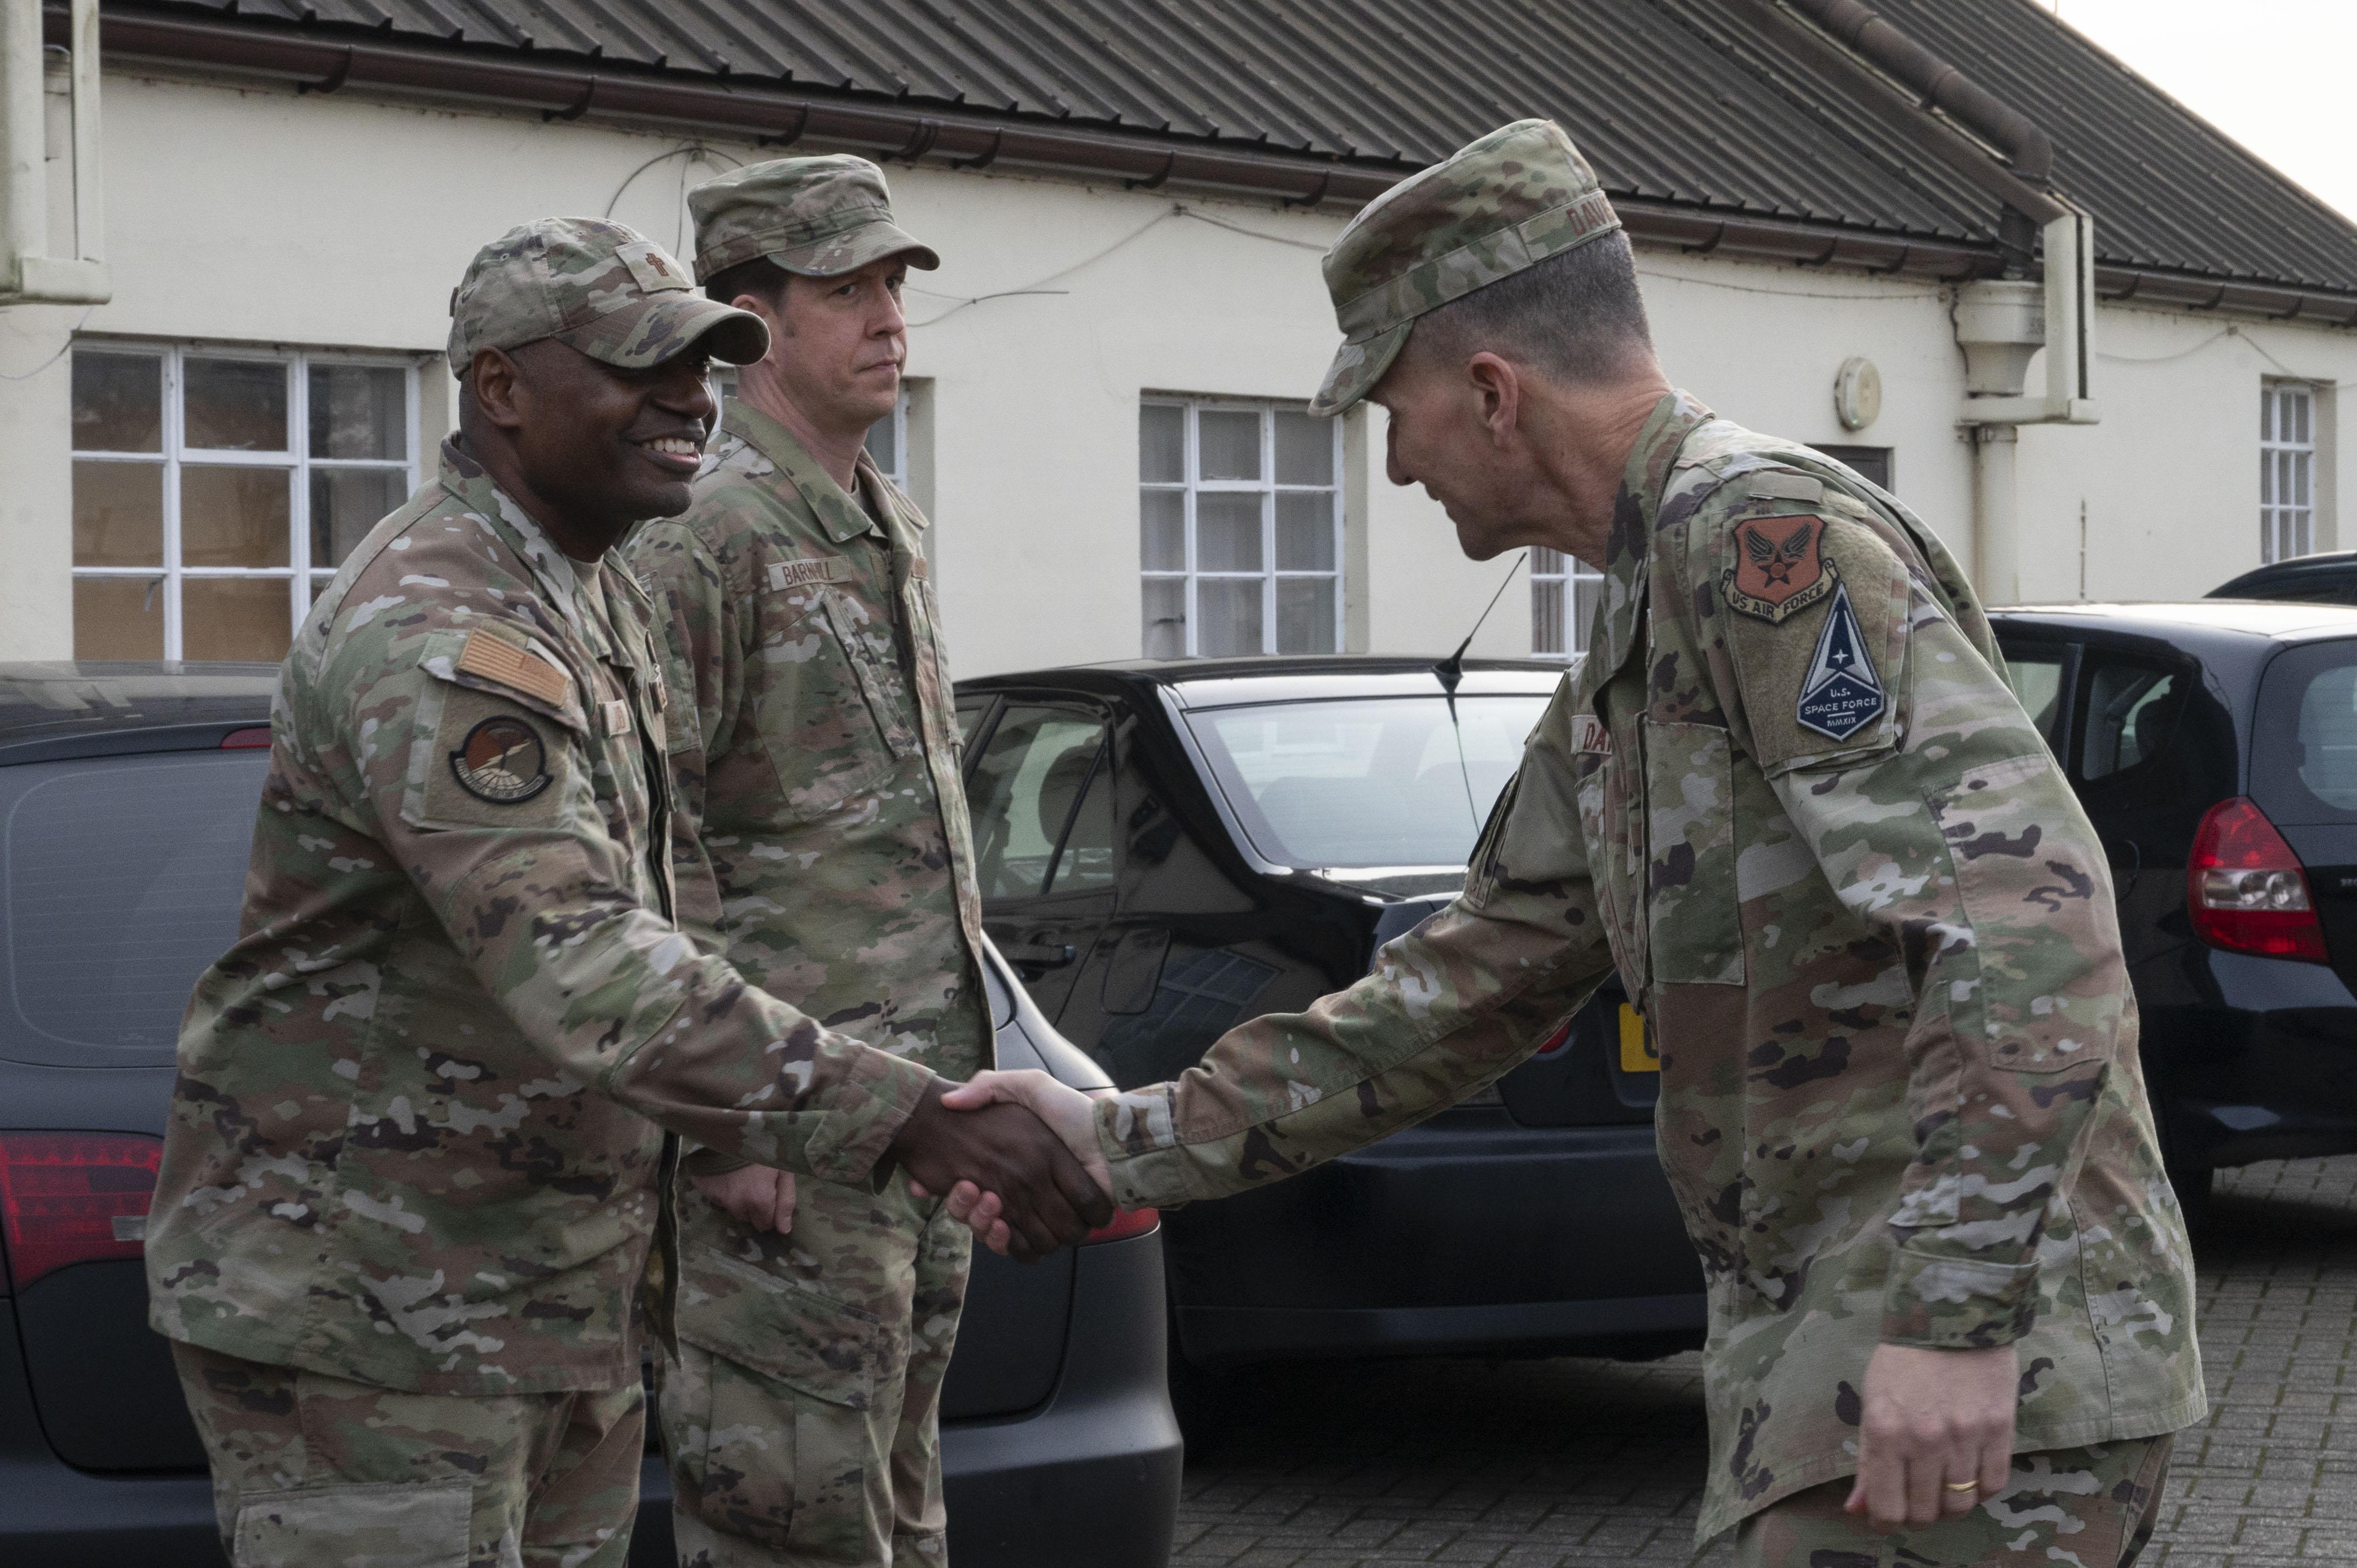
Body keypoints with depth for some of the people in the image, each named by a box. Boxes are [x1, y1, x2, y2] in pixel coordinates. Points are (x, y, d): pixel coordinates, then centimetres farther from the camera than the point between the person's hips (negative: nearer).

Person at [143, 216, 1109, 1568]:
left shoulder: (598, 594, 11)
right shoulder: (437, 637, -23)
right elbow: (587, 976, -34)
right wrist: (914, 1122, -38)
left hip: (560, 1299, 10)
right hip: (365, 1312, -9)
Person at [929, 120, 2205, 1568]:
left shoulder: (1769, 539, -14)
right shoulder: (1629, 661, 18)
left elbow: (2028, 911, -24)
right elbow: (1471, 990, 24)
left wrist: (1952, 1318, -28)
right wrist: (1135, 1145, 22)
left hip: (1971, 1377, -10)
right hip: (1834, 1346, 10)